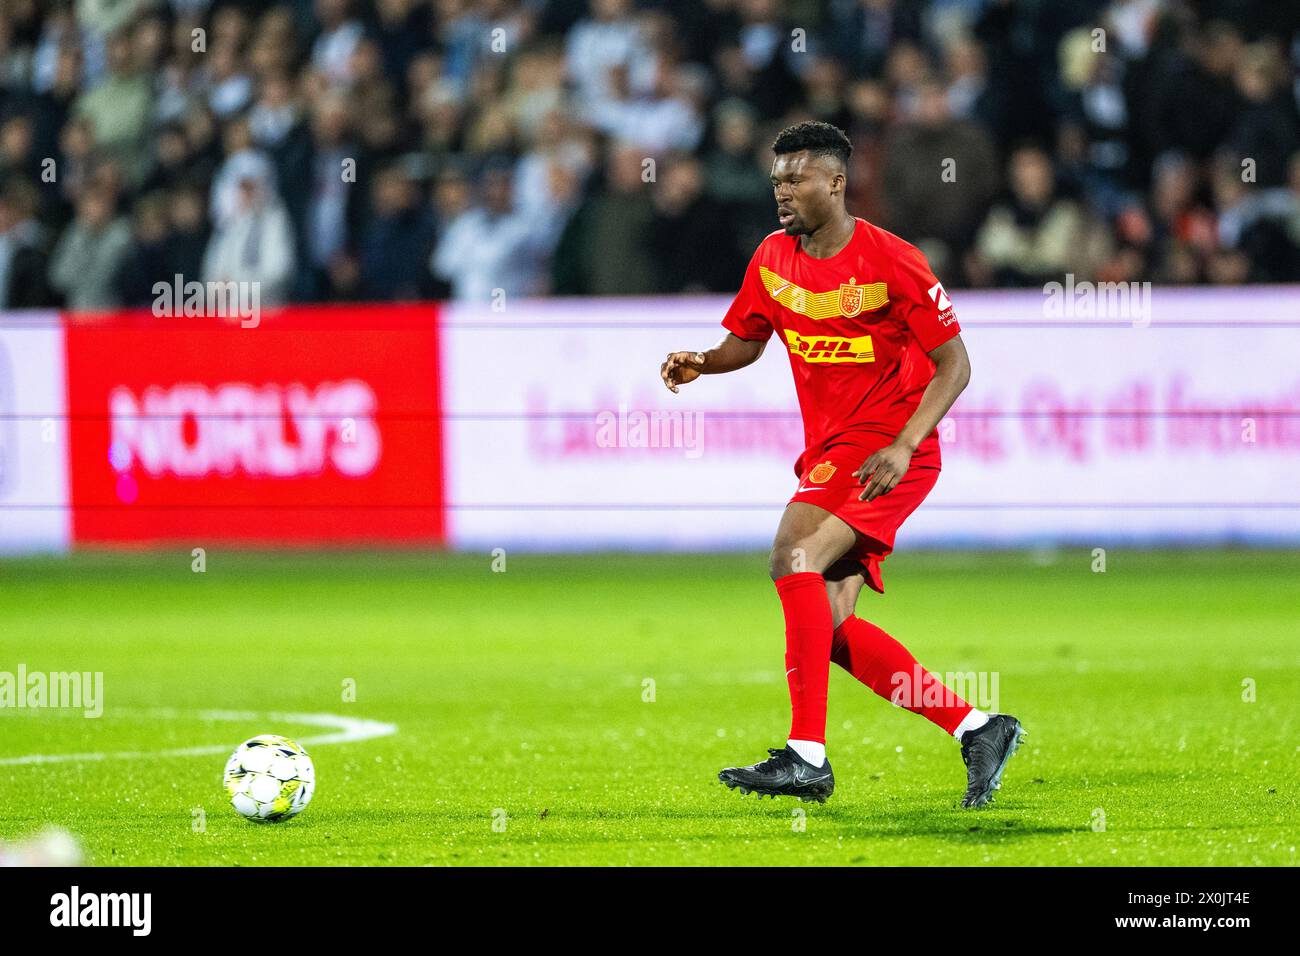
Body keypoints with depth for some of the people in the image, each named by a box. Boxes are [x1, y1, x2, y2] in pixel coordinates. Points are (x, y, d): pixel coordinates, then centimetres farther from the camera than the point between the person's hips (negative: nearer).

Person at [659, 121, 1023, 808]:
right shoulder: (773, 259, 7)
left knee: (794, 557, -26)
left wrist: (902, 447, -21)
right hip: (828, 453, 8)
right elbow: (746, 341, 21)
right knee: (832, 626, -1)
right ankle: (978, 729, 10)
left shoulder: (891, 261, -12)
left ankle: (806, 756, -28)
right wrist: (700, 363, -2)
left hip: (888, 450, -8)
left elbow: (954, 363, -10)